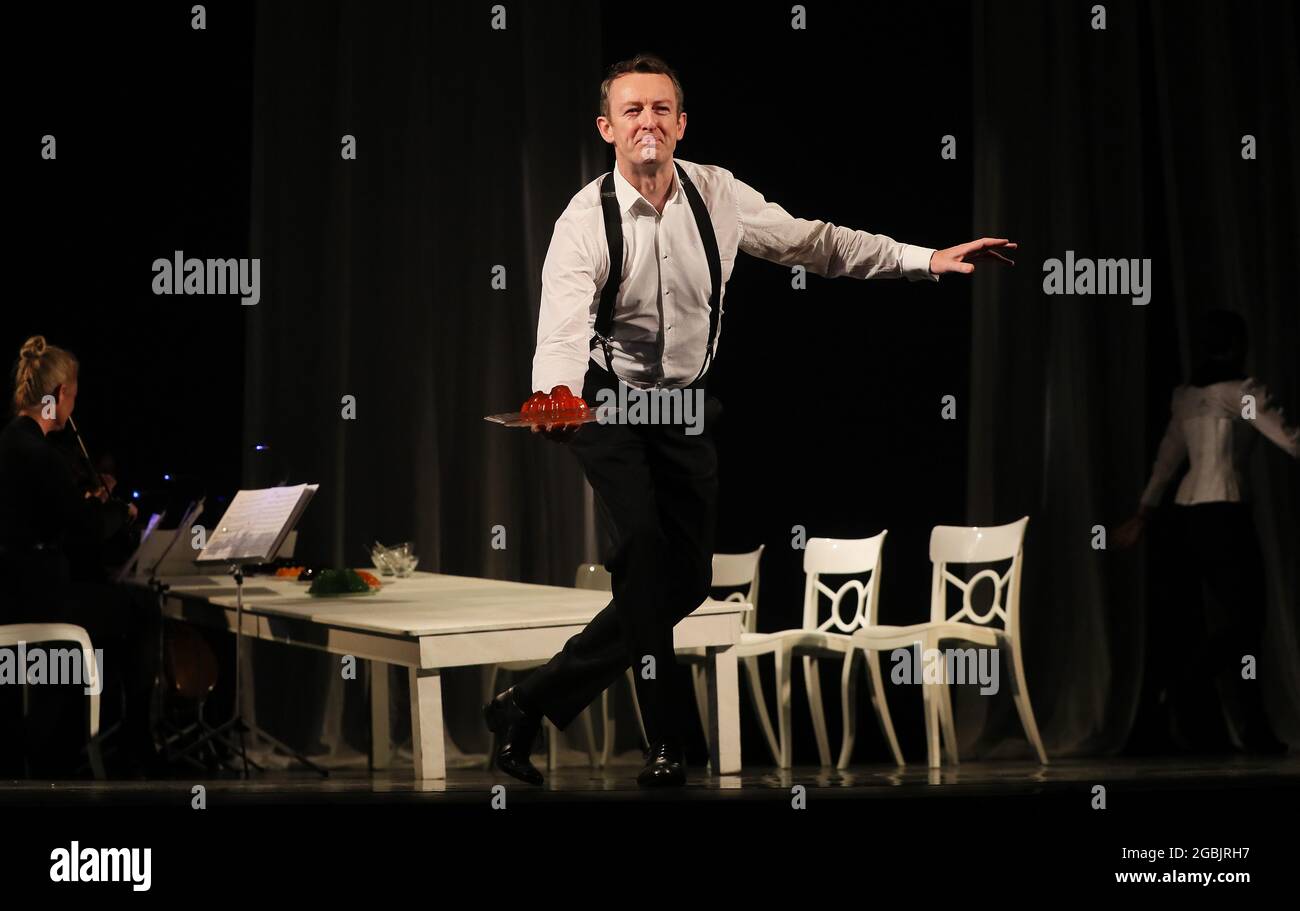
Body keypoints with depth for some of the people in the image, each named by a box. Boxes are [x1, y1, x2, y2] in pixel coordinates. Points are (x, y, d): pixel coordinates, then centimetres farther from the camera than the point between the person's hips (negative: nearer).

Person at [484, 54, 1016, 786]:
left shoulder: (718, 195, -8)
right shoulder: (586, 221, -21)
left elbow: (813, 242, -1)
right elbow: (563, 329, -33)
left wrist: (931, 260, -6)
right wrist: (556, 394, -57)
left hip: (689, 408, 5)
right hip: (610, 405, -5)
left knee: (688, 581, 3)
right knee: (643, 544, -25)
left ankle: (535, 703, 15)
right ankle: (664, 745, -16)